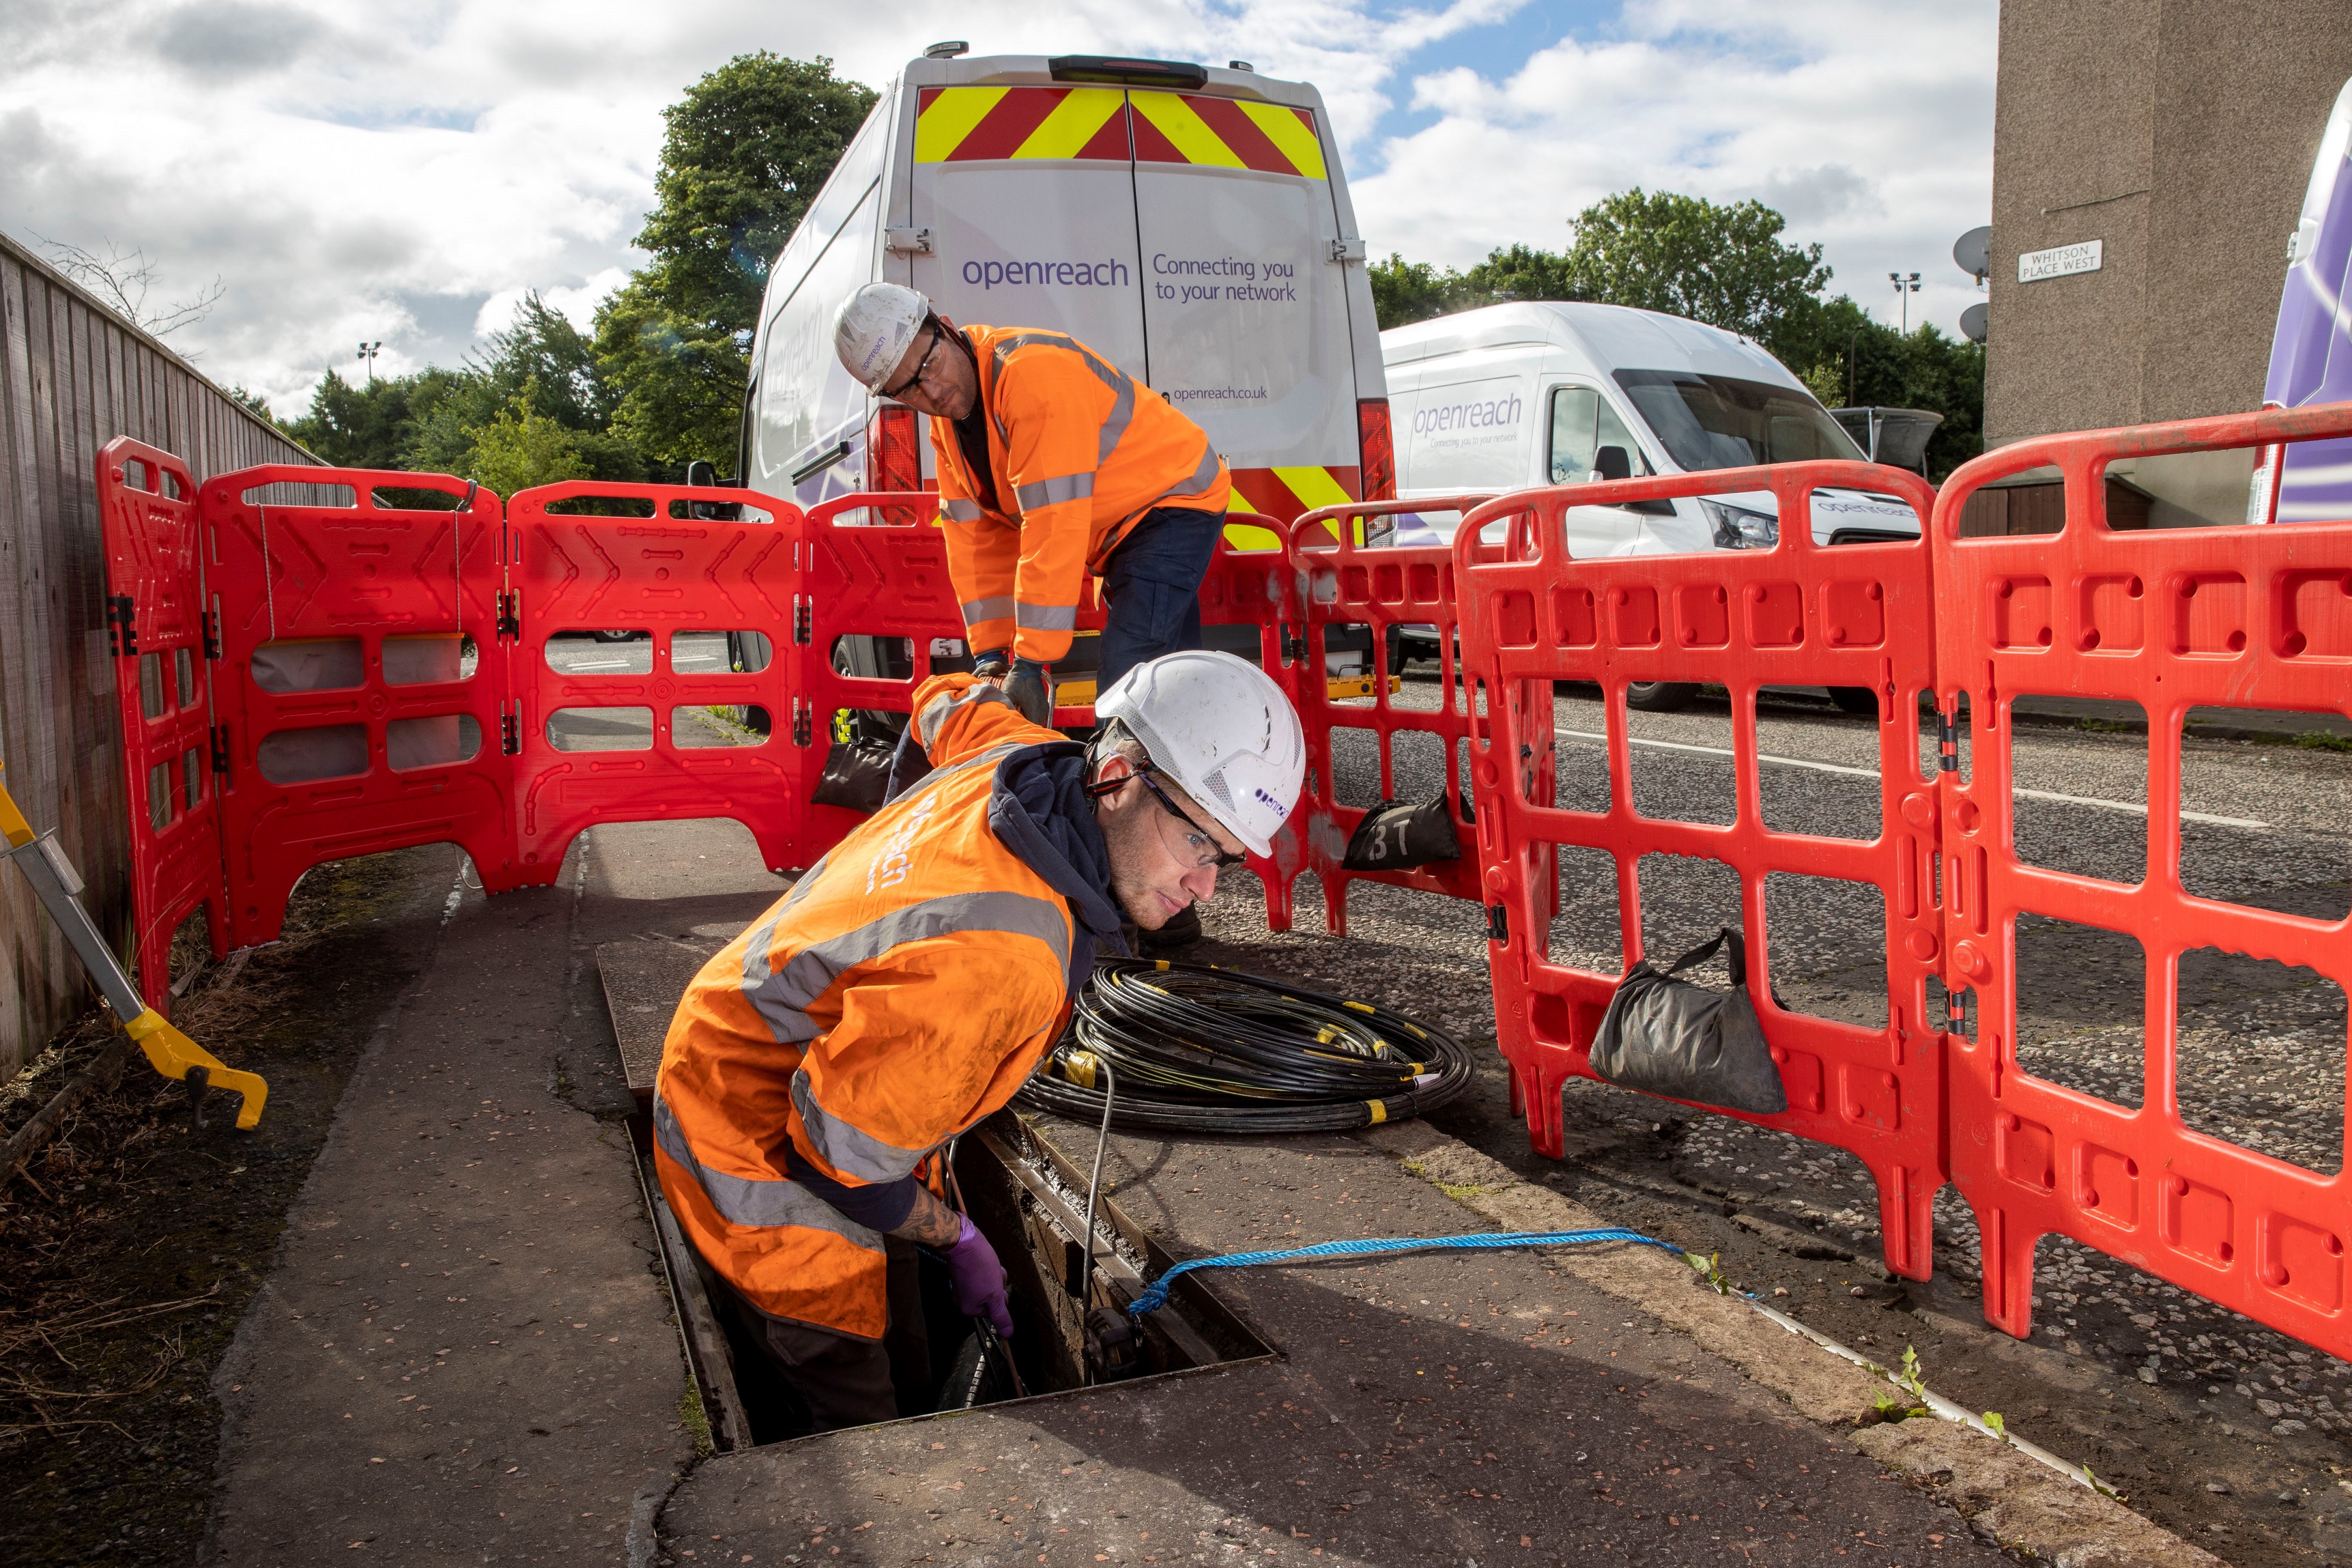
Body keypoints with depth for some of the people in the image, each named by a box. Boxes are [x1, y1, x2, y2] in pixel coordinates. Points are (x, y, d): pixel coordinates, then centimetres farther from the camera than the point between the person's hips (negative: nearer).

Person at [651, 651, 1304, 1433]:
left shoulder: (1024, 754, -13)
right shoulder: (996, 955, -40)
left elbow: (950, 703, 15)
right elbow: (842, 1158, -29)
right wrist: (955, 1236, -11)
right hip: (759, 1153, -9)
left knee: (898, 1341, 13)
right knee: (859, 1417, -4)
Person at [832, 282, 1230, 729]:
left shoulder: (1033, 372, -29)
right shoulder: (946, 420, 1)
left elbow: (1056, 524, -33)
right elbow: (976, 535, 1)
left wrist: (1032, 662, -32)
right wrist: (990, 650, -8)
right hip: (1125, 528, 10)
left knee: (1125, 684, -22)